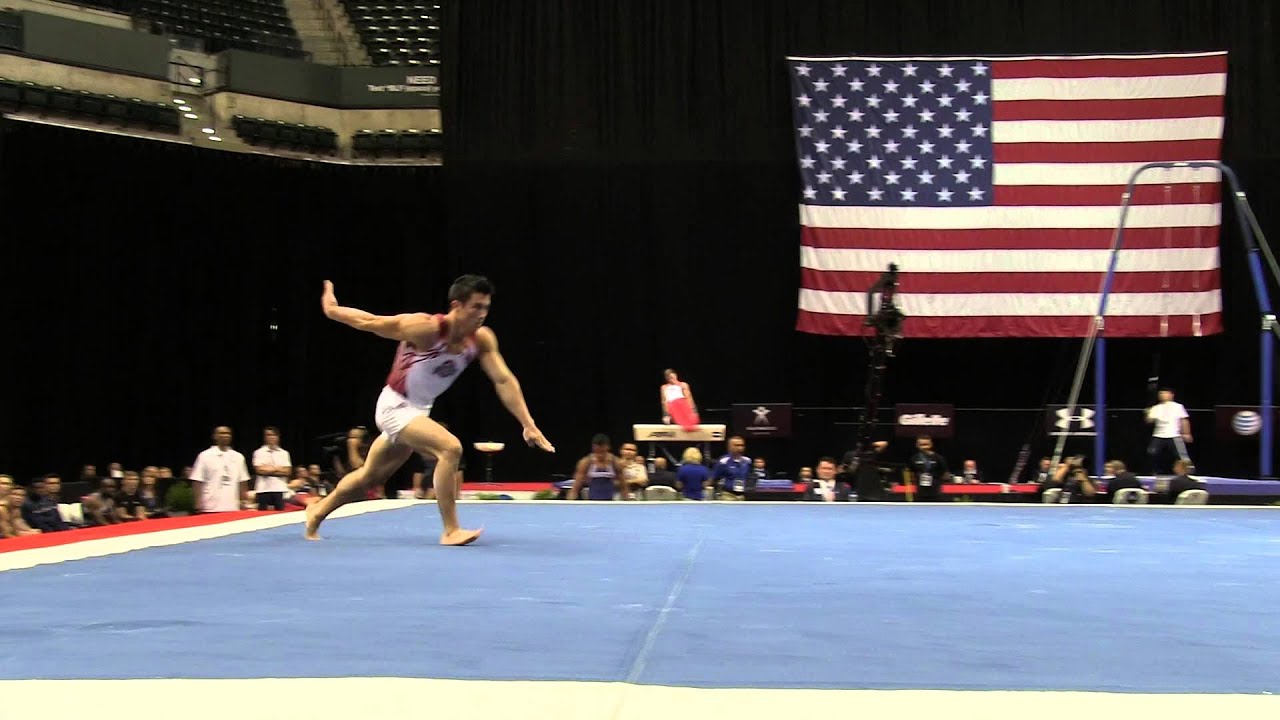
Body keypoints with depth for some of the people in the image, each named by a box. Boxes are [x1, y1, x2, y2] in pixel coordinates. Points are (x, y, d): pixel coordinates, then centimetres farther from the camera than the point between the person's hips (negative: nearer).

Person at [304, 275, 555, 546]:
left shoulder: (481, 339, -13)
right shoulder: (427, 328, -30)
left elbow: (504, 381, -13)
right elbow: (370, 322, -20)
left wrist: (529, 425, -20)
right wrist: (331, 309, -8)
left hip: (419, 411, 7)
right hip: (395, 407, -7)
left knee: (370, 475, 23)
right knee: (450, 447, -27)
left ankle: (318, 511, 44)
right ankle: (451, 531, -21)